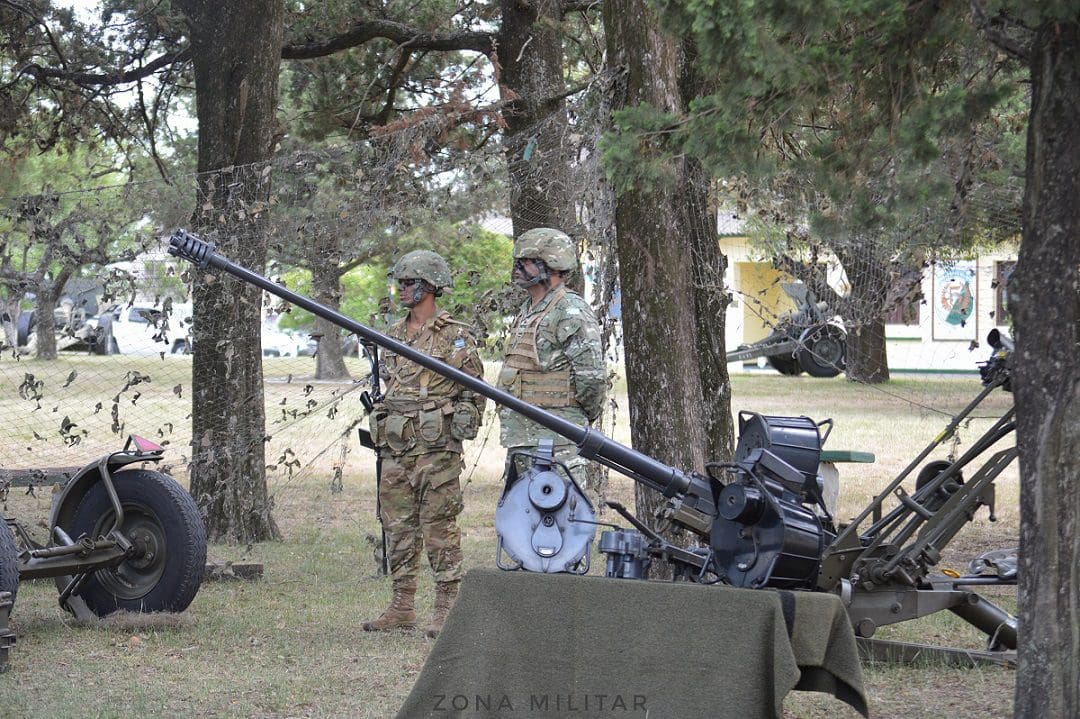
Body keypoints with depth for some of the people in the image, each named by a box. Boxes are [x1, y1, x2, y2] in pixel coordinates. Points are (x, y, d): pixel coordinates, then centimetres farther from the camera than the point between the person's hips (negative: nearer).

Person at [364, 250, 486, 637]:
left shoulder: (456, 336, -5)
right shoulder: (395, 334, 15)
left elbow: (474, 391, -4)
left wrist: (462, 423, -13)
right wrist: (379, 430, 18)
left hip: (436, 445, -7)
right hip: (395, 446, 7)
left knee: (439, 526, -6)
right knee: (398, 527, 9)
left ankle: (447, 608, -1)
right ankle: (402, 607, 15)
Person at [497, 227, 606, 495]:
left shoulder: (571, 313, -13)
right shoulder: (527, 311, 18)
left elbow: (592, 376, -17)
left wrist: (585, 416, -3)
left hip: (556, 441, -10)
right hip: (519, 439, 10)